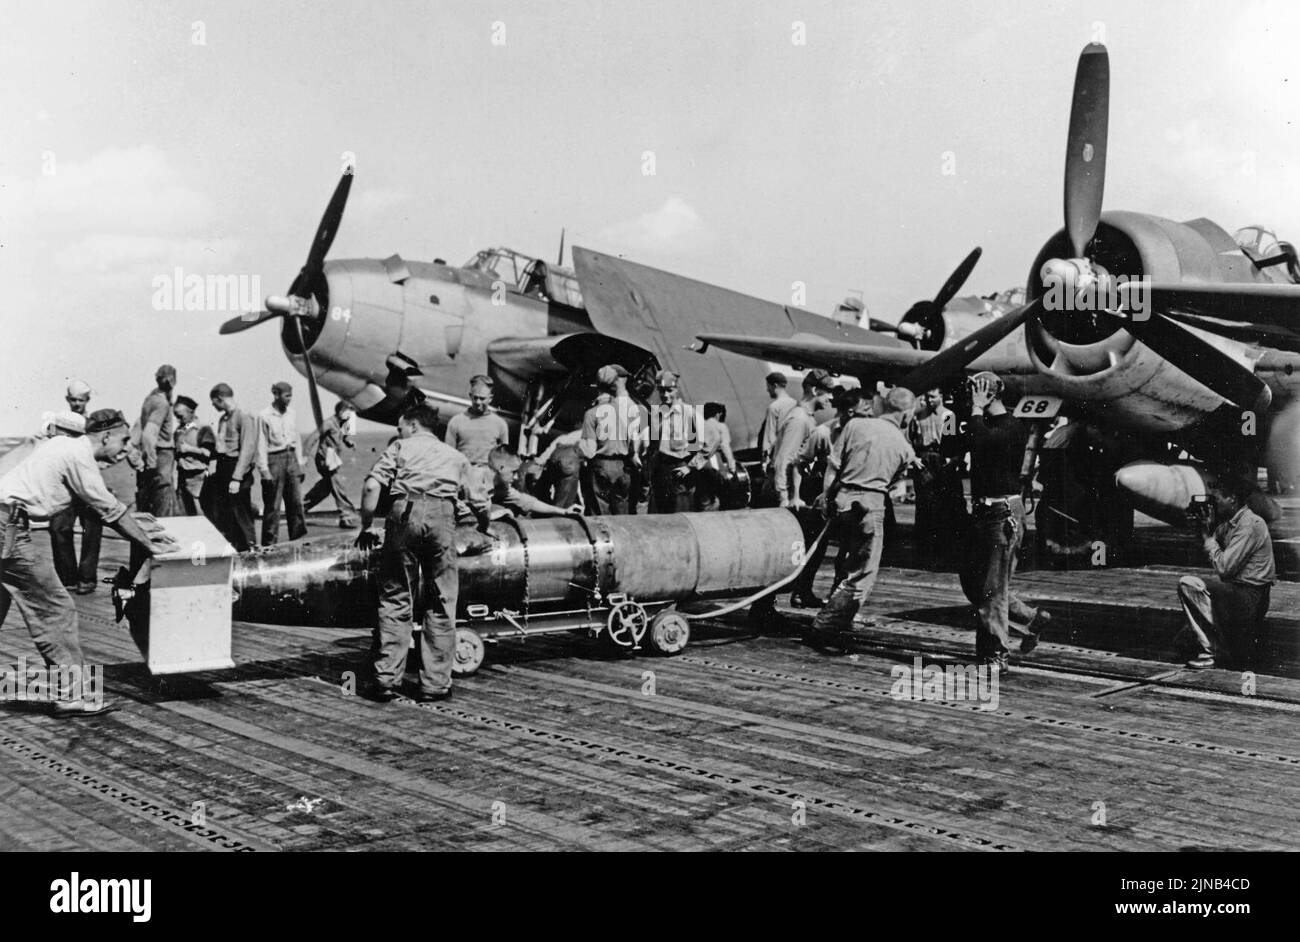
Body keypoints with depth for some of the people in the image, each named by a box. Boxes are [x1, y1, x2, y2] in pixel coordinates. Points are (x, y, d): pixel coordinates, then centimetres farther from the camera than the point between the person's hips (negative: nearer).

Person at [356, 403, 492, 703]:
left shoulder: (400, 447, 21)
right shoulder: (455, 456, 30)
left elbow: (372, 486, 5)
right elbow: (479, 504, 28)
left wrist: (366, 528, 14)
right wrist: (484, 532, 48)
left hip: (405, 512, -1)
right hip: (442, 514, 1)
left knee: (395, 600, 4)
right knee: (441, 605, 7)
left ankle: (385, 680, 2)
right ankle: (435, 684, 7)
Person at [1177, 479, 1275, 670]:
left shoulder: (1250, 525, -19)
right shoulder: (1231, 522, 10)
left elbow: (1224, 567, -24)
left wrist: (1207, 537, -11)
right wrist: (1207, 527, 0)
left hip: (1249, 597, -10)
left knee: (1188, 584, -18)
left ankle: (1210, 649, -11)